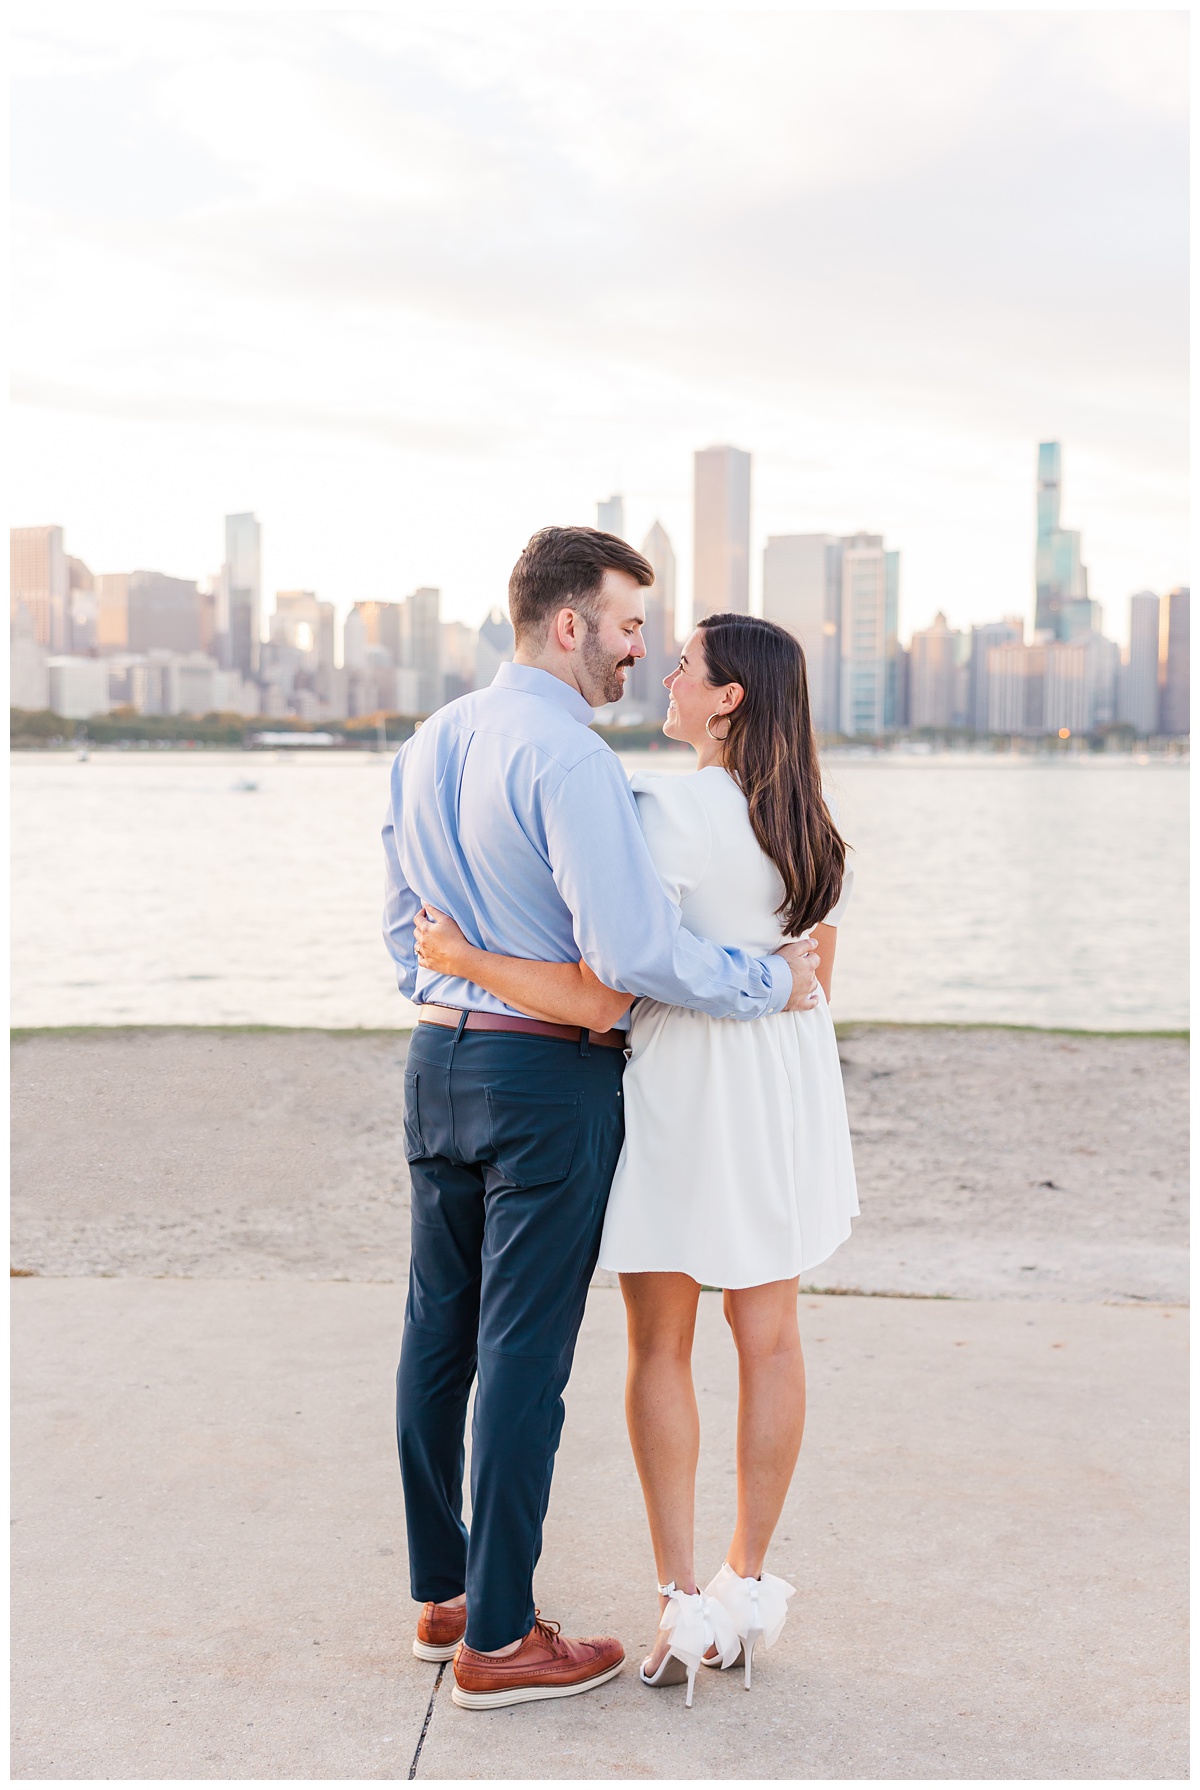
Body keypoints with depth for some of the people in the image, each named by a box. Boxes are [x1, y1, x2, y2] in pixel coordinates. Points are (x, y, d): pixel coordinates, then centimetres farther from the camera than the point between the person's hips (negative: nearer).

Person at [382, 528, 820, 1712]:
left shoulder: (426, 748, 10)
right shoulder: (568, 756, -18)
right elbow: (631, 949, -24)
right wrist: (772, 982, -13)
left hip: (439, 1058, 9)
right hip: (549, 1079, -8)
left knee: (439, 1333, 14)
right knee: (525, 1352, -1)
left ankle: (441, 1594, 27)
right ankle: (497, 1641, 8)